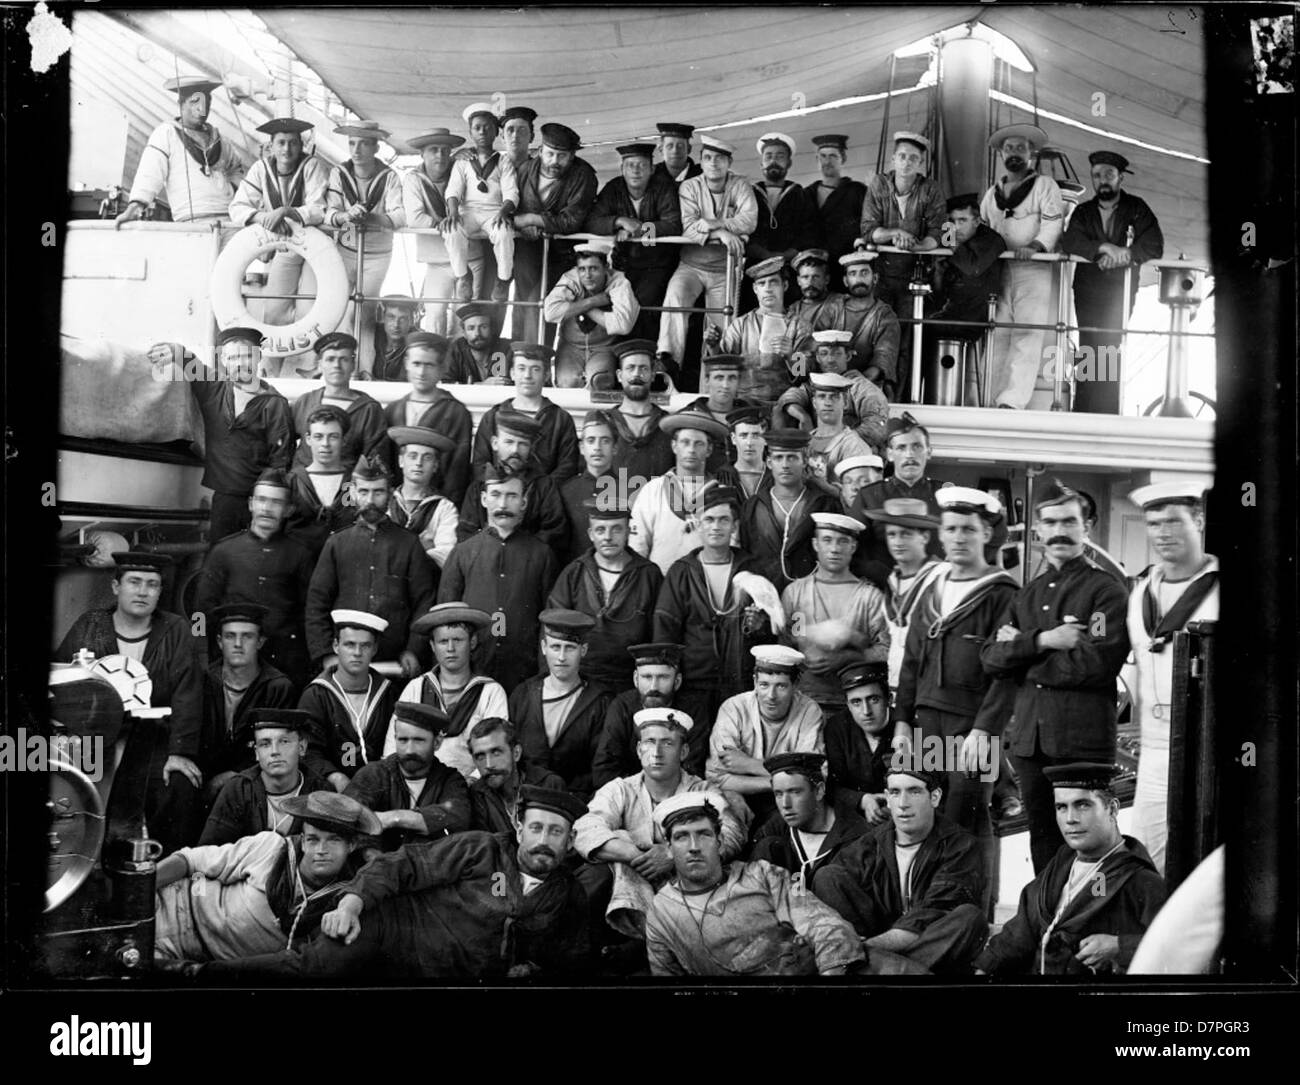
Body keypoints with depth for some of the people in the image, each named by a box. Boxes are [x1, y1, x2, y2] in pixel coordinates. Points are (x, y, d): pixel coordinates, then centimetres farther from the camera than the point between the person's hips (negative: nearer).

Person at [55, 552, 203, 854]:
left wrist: (181, 752, -14)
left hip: (154, 739, 0)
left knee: (181, 785, -25)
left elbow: (187, 693, -3)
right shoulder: (88, 627, 6)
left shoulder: (176, 631, 4)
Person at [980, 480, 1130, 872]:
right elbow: (991, 658, 5)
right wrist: (1043, 640, -13)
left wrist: (1020, 651, -8)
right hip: (1030, 737, 6)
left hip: (1084, 740, -6)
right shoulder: (1027, 594, 16)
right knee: (1043, 842, 14)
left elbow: (1097, 664, -15)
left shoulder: (1106, 591, -2)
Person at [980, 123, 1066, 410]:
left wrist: (1035, 246, -22)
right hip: (998, 272, 5)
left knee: (1026, 337, -14)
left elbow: (1053, 223, -5)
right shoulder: (992, 192, 24)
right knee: (997, 336, -3)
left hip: (1034, 270, -5)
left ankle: (1014, 400, -22)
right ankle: (995, 398, -5)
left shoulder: (1044, 185, 7)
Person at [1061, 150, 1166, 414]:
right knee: (1089, 349, -9)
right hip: (1088, 290, 2)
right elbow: (1069, 242, -8)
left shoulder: (1136, 209, 6)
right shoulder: (1083, 211, 12)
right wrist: (1104, 248, -25)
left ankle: (1107, 412, -11)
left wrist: (1123, 255, -23)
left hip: (1121, 290, -1)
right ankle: (1083, 412, -10)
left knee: (1110, 348, -13)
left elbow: (1154, 246, -7)